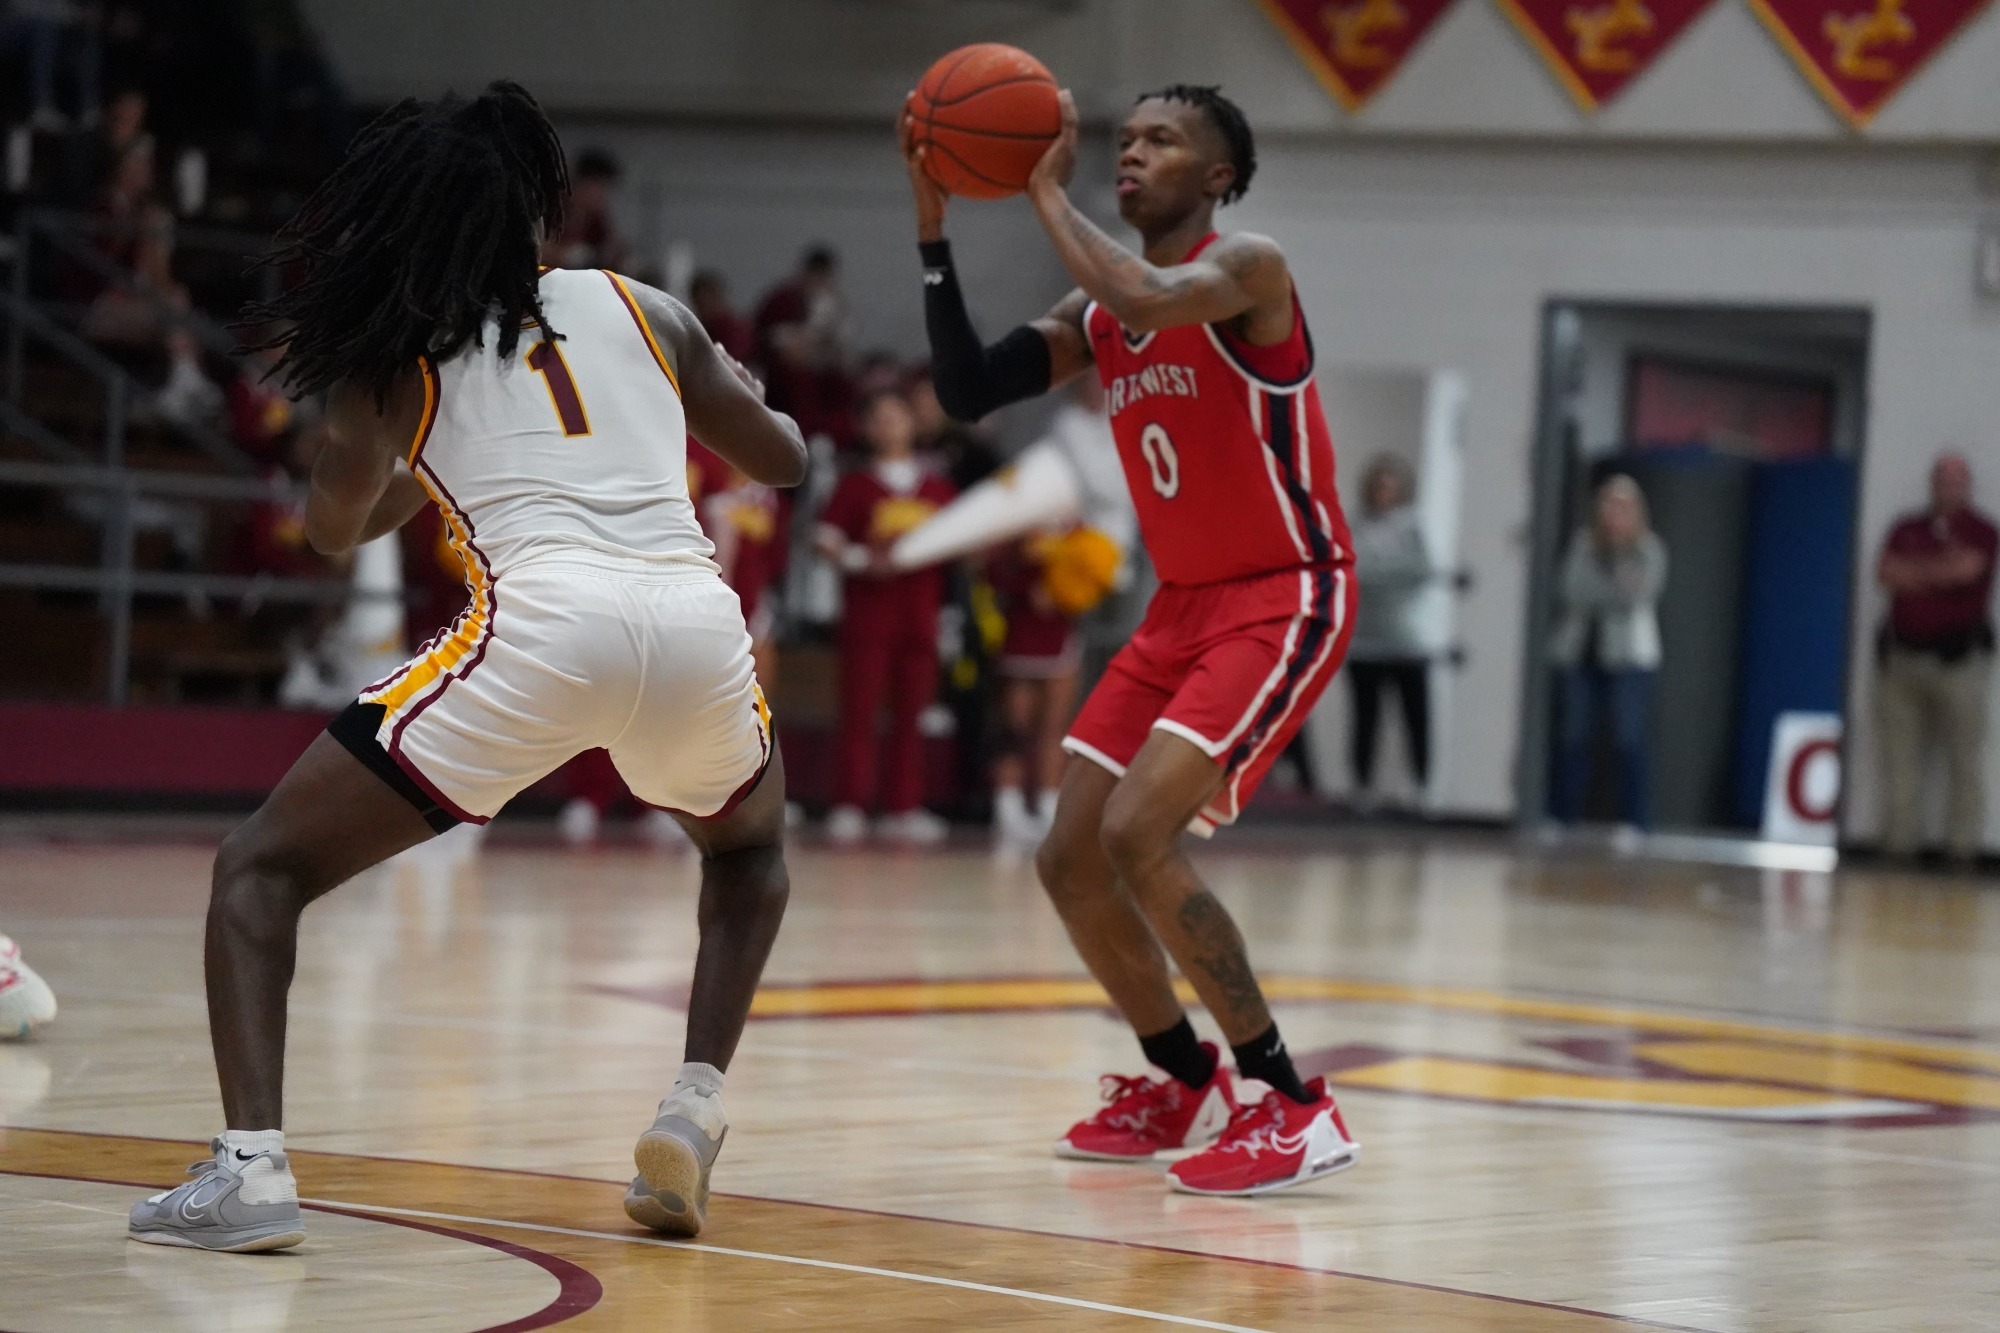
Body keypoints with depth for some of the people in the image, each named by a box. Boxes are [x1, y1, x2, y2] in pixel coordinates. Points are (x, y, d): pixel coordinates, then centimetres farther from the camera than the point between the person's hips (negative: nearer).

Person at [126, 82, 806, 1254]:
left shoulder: (402, 351, 17)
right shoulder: (645, 310, 23)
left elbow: (335, 525, 26)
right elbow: (787, 461, 33)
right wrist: (736, 387, 55)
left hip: (538, 620, -3)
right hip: (698, 618, 3)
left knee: (262, 868, 11)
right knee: (751, 845, 37)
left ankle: (251, 1167, -8)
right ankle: (695, 1112, 17)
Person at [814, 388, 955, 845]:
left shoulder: (937, 488, 12)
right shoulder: (857, 485, 3)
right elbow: (826, 539, -3)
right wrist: (864, 560, -16)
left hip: (920, 610, 4)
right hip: (869, 606, -4)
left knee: (910, 712, 5)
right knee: (861, 708, -5)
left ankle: (902, 807, 9)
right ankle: (850, 804, -3)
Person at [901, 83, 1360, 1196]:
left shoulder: (1249, 269, -15)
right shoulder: (1099, 315, 8)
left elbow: (1146, 302, -36)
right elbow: (968, 393, 1)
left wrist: (1049, 192, -23)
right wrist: (934, 224, -5)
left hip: (1284, 602, -9)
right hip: (1184, 606, 9)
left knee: (1138, 834, -22)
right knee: (1072, 860, 6)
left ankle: (1295, 1107, -14)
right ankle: (1185, 1087, 27)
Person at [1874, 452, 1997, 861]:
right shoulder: (1907, 529, 16)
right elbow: (1885, 573, 3)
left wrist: (1915, 570, 1)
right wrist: (1940, 571, -5)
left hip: (1958, 655, -4)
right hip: (1902, 654, 4)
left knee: (1965, 758, -5)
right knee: (1900, 755, 1)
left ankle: (1962, 844, -4)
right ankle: (1899, 840, 3)